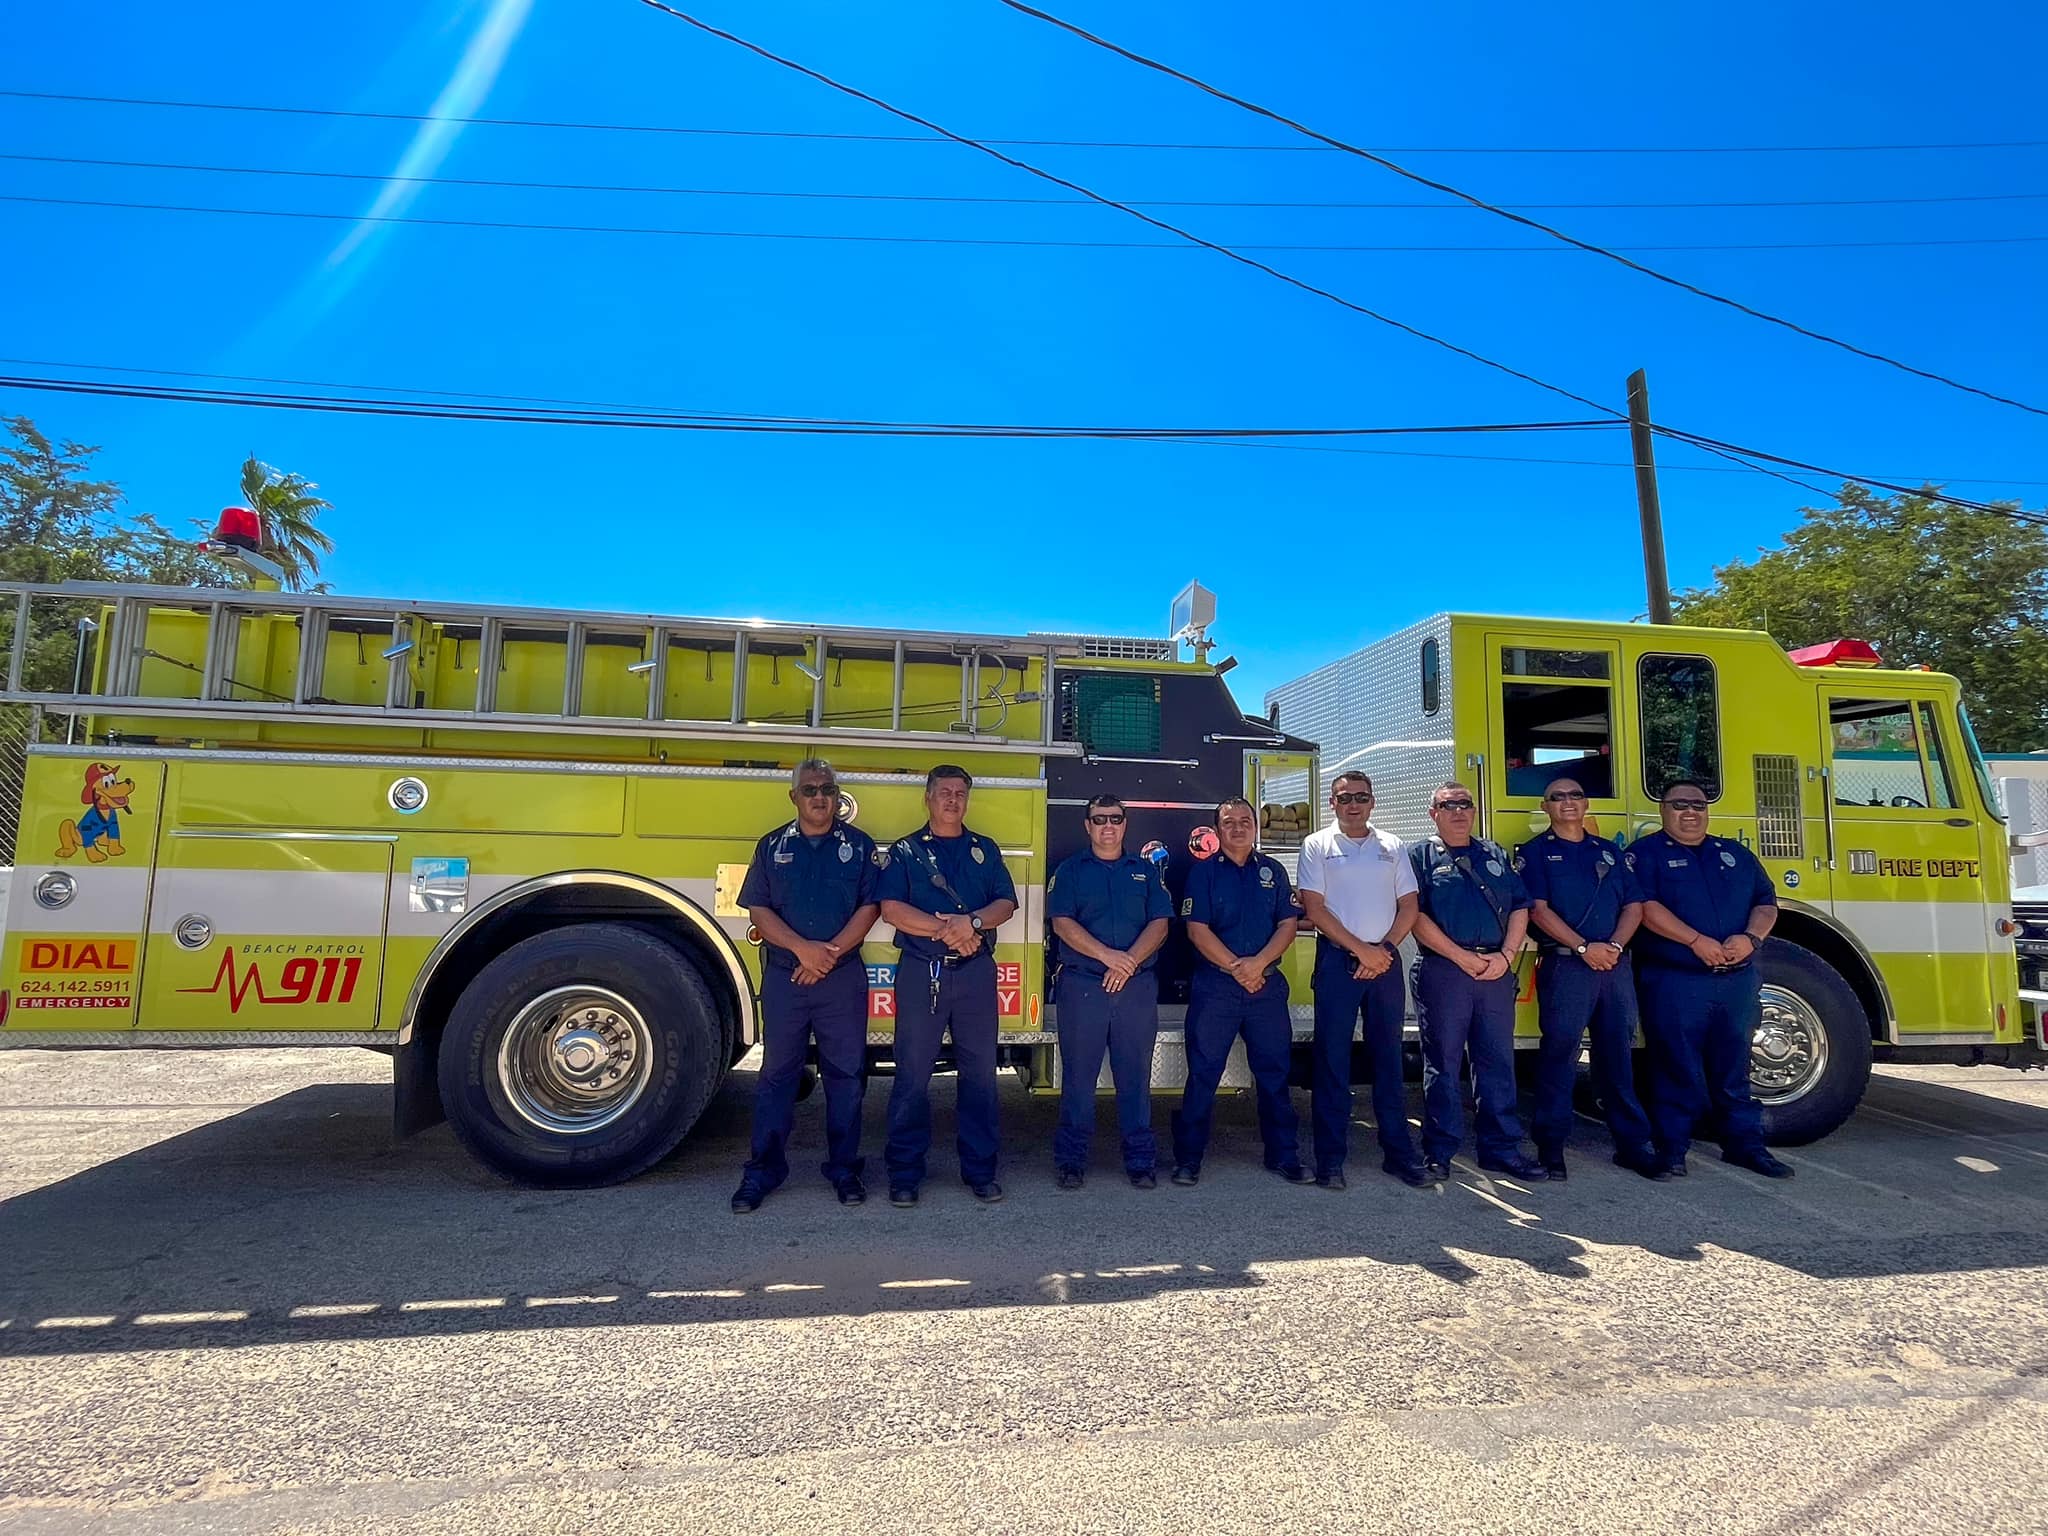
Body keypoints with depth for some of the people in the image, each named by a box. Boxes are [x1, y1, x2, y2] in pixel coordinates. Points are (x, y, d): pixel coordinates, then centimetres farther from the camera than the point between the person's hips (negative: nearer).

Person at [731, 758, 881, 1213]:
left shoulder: (859, 846, 5)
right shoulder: (772, 846, 7)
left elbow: (869, 907, -2)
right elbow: (758, 908, 0)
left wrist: (831, 952, -13)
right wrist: (803, 947, -14)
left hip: (843, 978, 0)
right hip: (783, 976, 1)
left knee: (845, 1074, 5)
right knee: (777, 1072, 7)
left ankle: (844, 1167, 18)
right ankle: (763, 1170, 17)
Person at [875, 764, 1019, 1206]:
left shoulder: (986, 850, 13)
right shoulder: (904, 851, 6)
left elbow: (1005, 904, 3)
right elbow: (891, 909, -7)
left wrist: (972, 923, -16)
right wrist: (947, 930, -15)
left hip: (976, 972, 2)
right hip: (921, 973, -2)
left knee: (980, 1072, 6)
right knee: (912, 1074, 2)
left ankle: (980, 1169, 16)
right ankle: (904, 1171, 13)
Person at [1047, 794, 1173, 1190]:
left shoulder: (1146, 871, 12)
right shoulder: (1070, 871, 7)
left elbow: (1159, 924, 3)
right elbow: (1062, 923, -5)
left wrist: (1129, 961, -12)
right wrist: (1107, 955, -15)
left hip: (1137, 986, 1)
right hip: (1082, 985, -1)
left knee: (1135, 1075, 6)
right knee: (1078, 1073, 3)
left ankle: (1141, 1159, 16)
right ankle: (1071, 1158, 13)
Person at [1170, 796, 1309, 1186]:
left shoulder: (1272, 871, 10)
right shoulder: (1204, 872, 1)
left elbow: (1288, 923, 3)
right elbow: (1197, 930, -7)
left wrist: (1258, 963, -12)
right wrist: (1236, 968, -14)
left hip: (1267, 985, 3)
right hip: (1214, 986, -3)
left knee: (1274, 1073, 9)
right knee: (1203, 1073, 2)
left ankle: (1284, 1155, 22)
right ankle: (1188, 1158, 11)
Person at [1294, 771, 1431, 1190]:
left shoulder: (1392, 847, 12)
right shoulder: (1317, 845, 2)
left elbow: (1409, 906, 8)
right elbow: (1314, 908, -5)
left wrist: (1385, 949, -7)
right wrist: (1362, 950, -10)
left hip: (1385, 959, 3)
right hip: (1337, 959, -3)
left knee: (1388, 1057, 8)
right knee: (1332, 1059, 0)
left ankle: (1399, 1152, 17)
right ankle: (1330, 1158, 6)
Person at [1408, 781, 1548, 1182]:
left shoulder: (1495, 855, 17)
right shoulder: (1420, 856, 2)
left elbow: (1519, 909, 11)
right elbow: (1416, 916, -8)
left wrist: (1506, 956, -5)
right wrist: (1462, 957, -13)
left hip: (1496, 972, 4)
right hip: (1442, 972, -4)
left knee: (1498, 1062, 9)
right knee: (1442, 1063, 2)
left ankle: (1502, 1148, 20)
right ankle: (1439, 1152, 11)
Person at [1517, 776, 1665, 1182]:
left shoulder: (1609, 851, 17)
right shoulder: (1535, 852, 3)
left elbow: (1633, 905, 10)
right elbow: (1538, 909, -8)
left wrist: (1614, 945, -8)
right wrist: (1584, 947, -16)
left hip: (1616, 965, 4)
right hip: (1563, 965, -4)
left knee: (1619, 1056, 10)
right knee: (1559, 1055, -2)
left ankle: (1632, 1143, 19)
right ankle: (1550, 1145, 5)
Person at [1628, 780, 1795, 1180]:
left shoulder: (1736, 855, 17)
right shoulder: (1647, 853, 0)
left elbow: (1766, 903, 12)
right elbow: (1645, 906, -13)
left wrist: (1751, 938, -9)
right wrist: (1697, 942, -19)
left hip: (1738, 981, 5)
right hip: (1675, 982, -5)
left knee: (1734, 1067, 13)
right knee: (1677, 1069, 0)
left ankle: (1744, 1143, 23)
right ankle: (1671, 1147, 8)